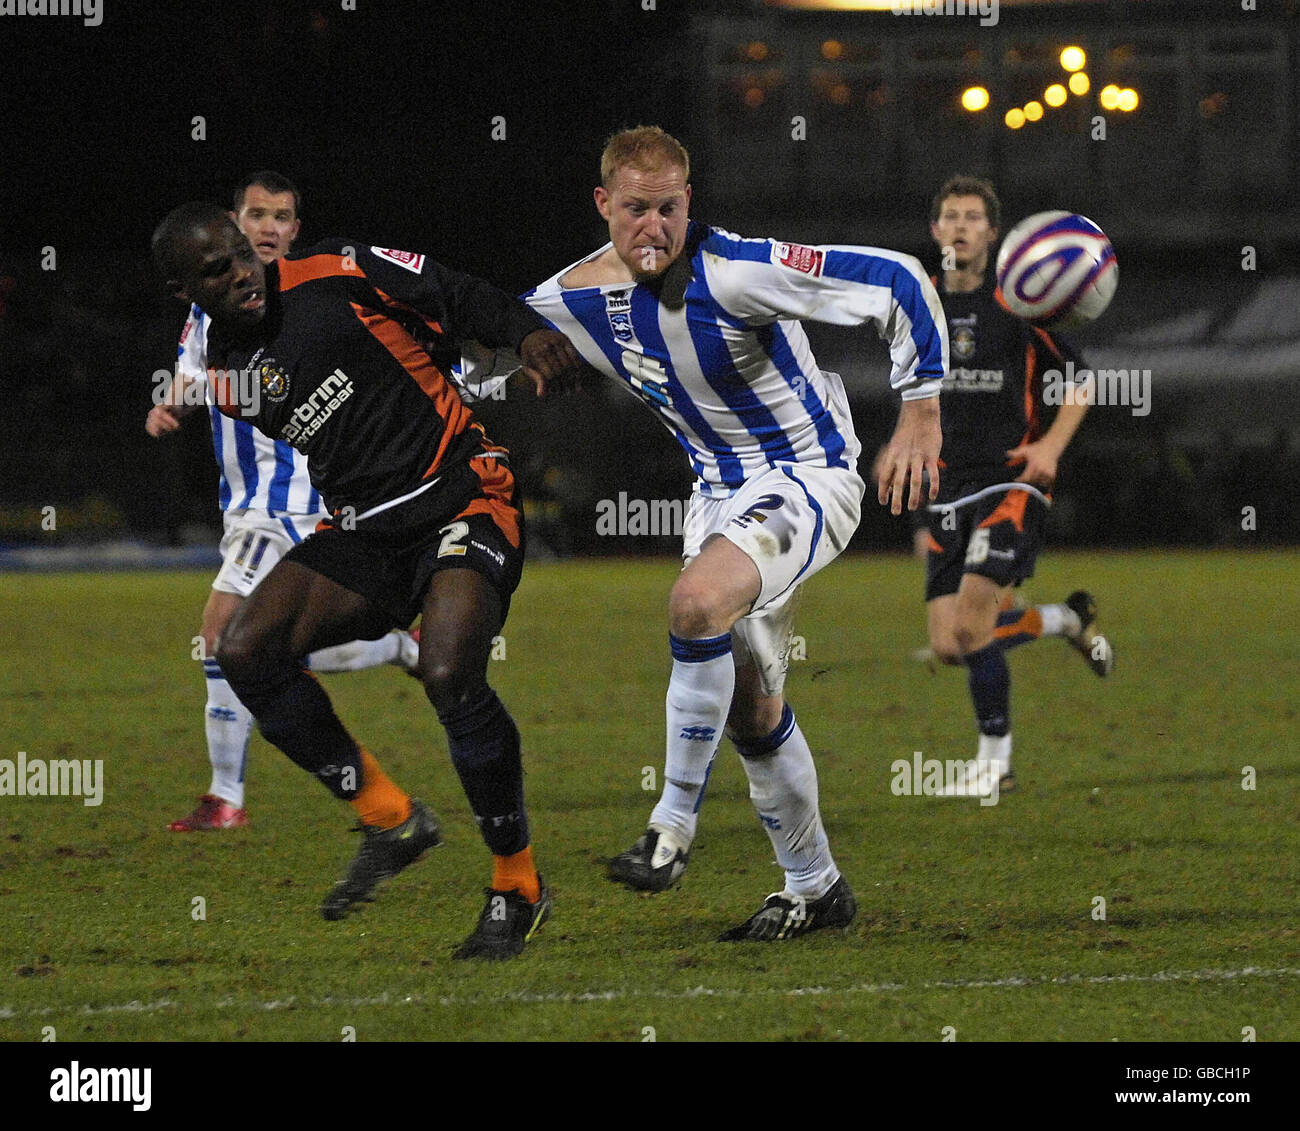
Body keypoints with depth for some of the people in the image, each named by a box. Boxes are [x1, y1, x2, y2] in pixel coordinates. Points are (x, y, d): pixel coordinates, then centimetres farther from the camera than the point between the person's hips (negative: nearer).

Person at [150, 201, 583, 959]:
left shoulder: (336, 276, -8)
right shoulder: (229, 376, 8)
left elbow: (459, 300, -4)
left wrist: (528, 332, -20)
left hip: (464, 496, -6)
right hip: (365, 532, 6)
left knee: (449, 675, -28)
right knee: (246, 652, -13)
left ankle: (518, 888, -9)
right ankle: (391, 819, 3)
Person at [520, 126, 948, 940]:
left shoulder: (738, 272, -24)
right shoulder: (572, 300, -5)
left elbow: (900, 283, -22)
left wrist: (921, 415, -22)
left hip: (809, 474, -7)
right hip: (722, 493, 7)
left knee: (699, 601, -33)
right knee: (749, 707, 9)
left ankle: (675, 825, -21)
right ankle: (815, 889, 25)